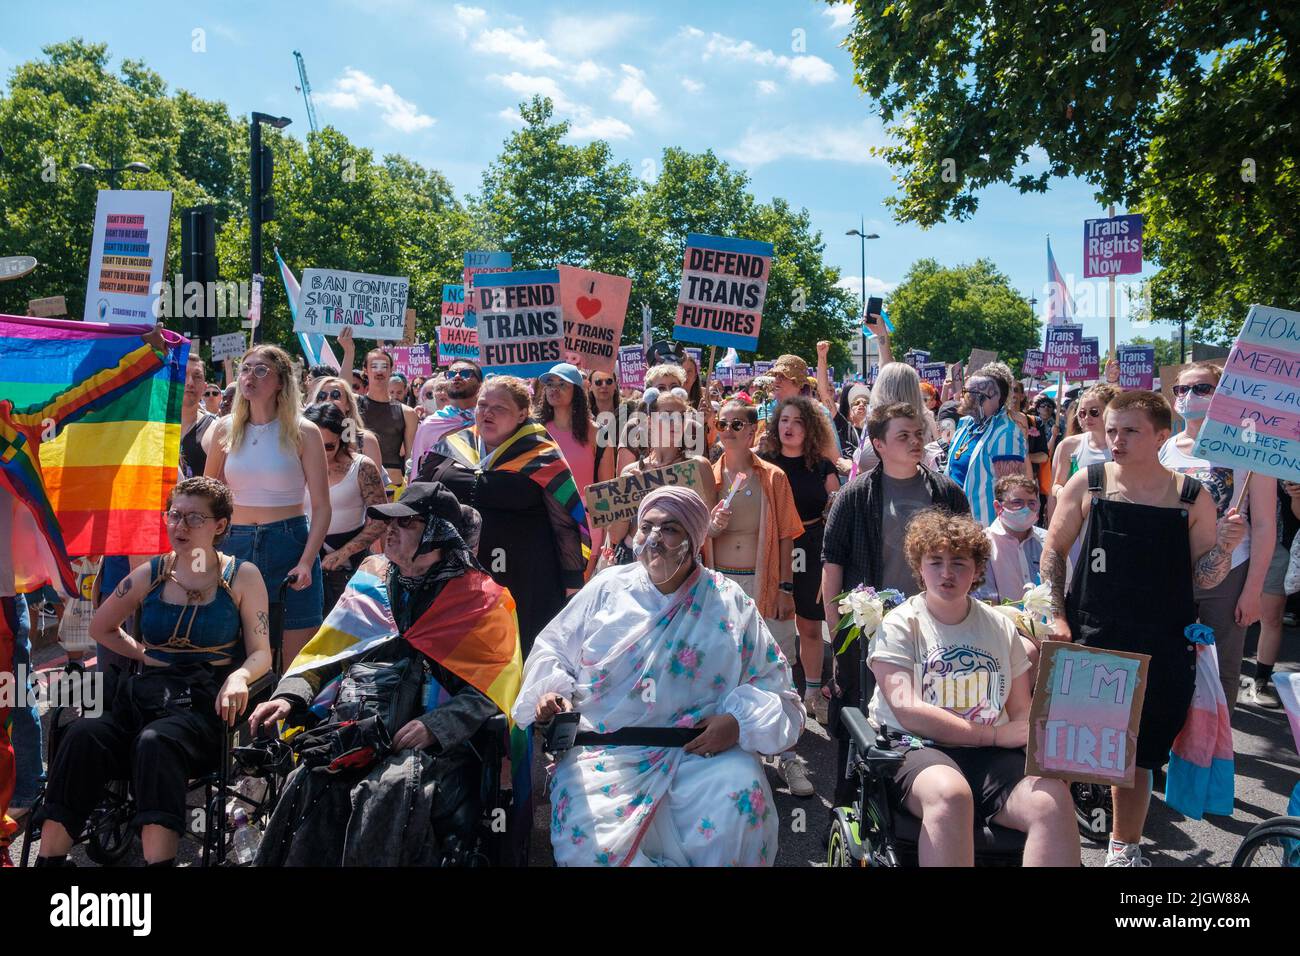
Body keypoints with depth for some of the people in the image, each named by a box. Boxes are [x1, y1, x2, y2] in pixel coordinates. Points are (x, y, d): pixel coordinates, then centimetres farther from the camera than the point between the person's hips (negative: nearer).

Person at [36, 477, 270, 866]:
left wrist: (239, 677, -20)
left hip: (204, 700, -3)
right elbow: (100, 628, 29)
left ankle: (158, 858, -41)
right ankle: (49, 857, -27)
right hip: (143, 693, 4)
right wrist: (146, 655, 14)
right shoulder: (150, 575, 14)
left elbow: (261, 652, 2)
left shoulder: (242, 577, 6)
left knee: (157, 742, -37)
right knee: (82, 736, -28)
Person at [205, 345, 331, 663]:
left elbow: (321, 508, -5)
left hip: (288, 545, -3)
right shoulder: (226, 430, 7)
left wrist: (306, 562, -16)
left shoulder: (302, 433, -3)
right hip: (235, 546, 4)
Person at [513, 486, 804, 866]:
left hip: (701, 748, 0)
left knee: (739, 806, -30)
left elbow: (770, 682, 7)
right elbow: (553, 648, 17)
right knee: (589, 842, -24)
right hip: (604, 749, 1)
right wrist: (550, 692, -4)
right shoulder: (608, 587, 9)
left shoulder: (728, 602, 6)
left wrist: (739, 722, -12)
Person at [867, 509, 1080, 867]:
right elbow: (907, 711, -9)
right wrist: (994, 734, -13)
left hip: (992, 756, 4)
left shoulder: (1001, 627, 17)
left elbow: (1023, 711, 16)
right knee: (949, 792, -38)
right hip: (918, 749, -3)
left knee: (1053, 800, -28)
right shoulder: (899, 625, 3)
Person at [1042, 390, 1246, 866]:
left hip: (1163, 652, 1)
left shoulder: (1191, 497, -2)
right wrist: (1057, 616, -4)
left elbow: (1202, 578, 3)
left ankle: (1124, 845, 32)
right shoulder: (1088, 483, -3)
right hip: (1092, 641, 0)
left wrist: (1224, 545, -16)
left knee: (1137, 754, 11)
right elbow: (1053, 550, 4)